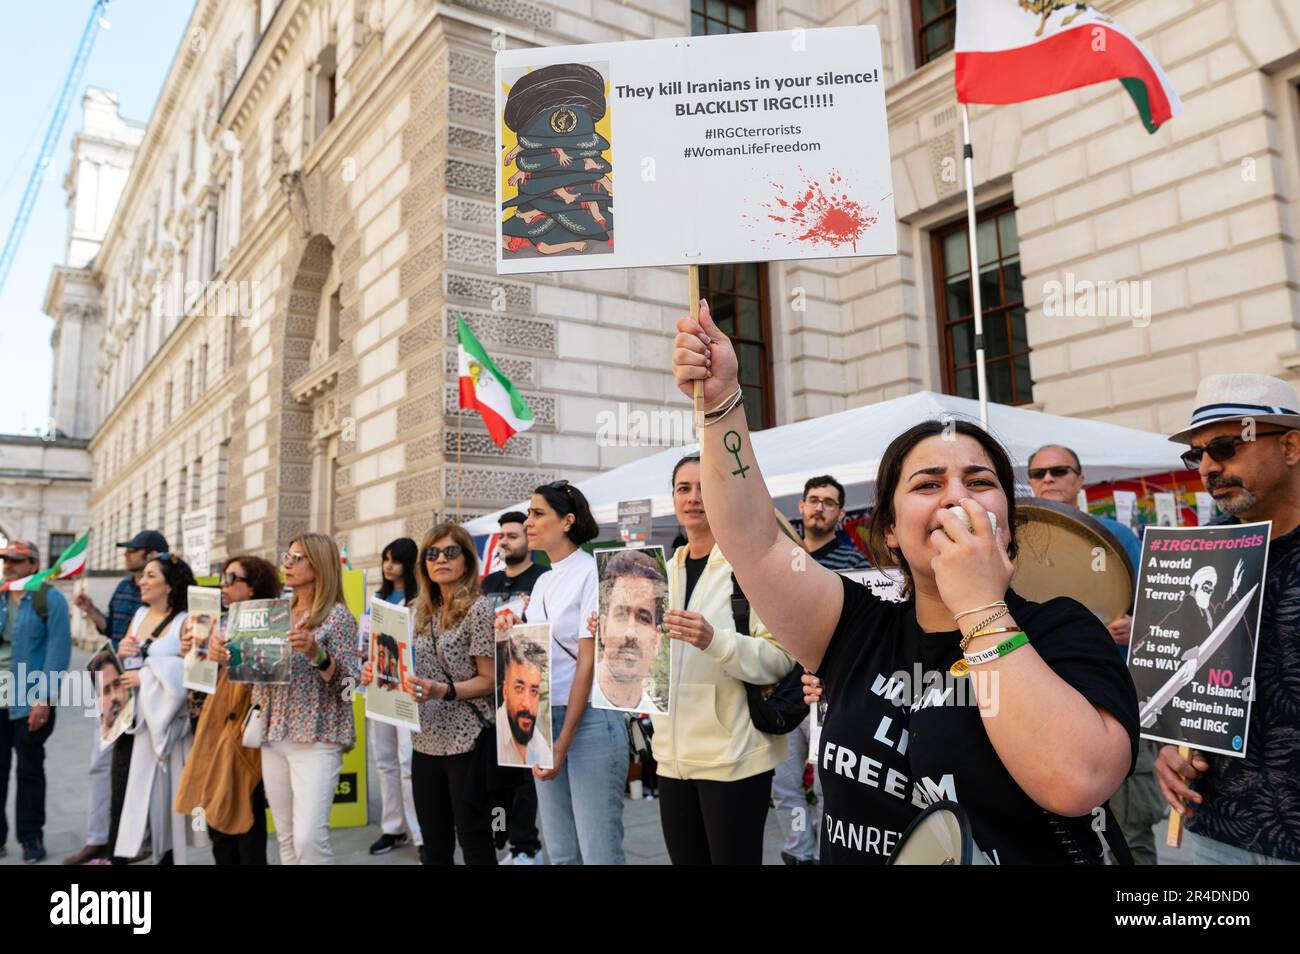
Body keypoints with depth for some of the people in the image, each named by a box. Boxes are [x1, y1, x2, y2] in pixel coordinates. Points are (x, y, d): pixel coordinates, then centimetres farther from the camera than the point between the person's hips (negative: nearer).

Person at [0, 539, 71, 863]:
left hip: (30, 700, -4)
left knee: (29, 770, 7)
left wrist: (44, 699, -16)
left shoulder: (49, 599, -6)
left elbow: (59, 649, -11)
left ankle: (31, 837, 18)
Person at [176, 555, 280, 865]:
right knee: (217, 824, 15)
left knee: (245, 825, 0)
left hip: (244, 737, -8)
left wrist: (231, 660, -34)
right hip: (216, 733, 8)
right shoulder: (226, 625, 13)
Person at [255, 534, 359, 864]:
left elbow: (348, 683, -12)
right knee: (286, 838, 11)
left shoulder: (338, 616, -6)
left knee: (309, 837, -14)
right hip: (274, 737, 7)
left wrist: (317, 653, -28)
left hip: (317, 738, -7)